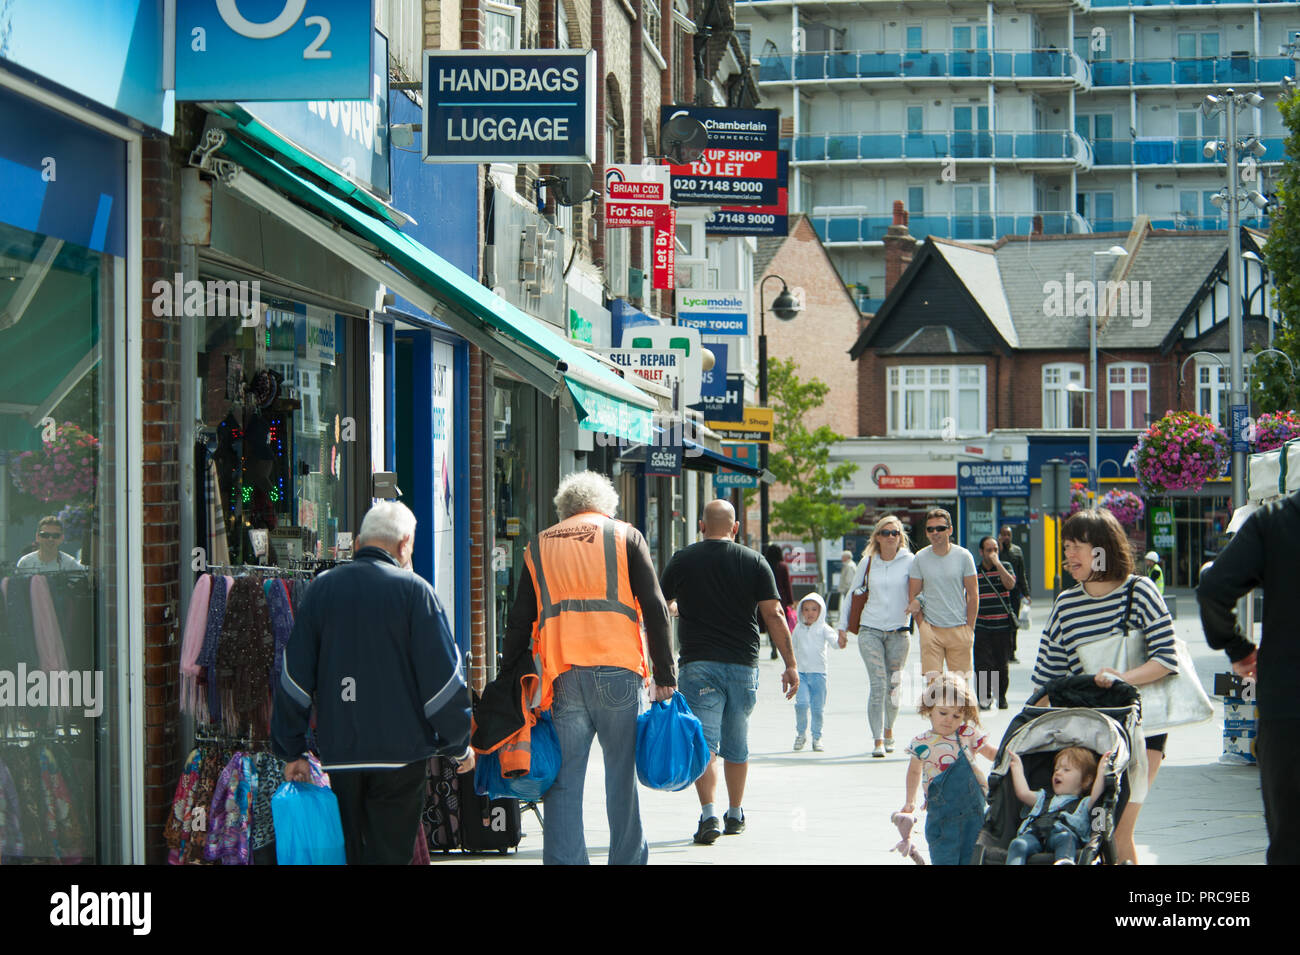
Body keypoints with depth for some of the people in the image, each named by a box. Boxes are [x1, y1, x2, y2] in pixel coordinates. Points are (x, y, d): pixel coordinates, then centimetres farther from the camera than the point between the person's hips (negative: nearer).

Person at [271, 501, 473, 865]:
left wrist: (292, 751, 12)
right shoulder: (413, 590, -5)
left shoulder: (321, 589, 6)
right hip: (400, 751, -3)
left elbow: (295, 675, 7)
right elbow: (442, 673, -5)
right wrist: (459, 745, 6)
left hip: (339, 753, 4)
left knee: (350, 851, 13)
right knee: (389, 854, -1)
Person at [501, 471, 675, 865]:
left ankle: (563, 860, -3)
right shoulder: (624, 536, 9)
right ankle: (628, 858, 9)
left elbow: (520, 621, 12)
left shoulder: (539, 546, 15)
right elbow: (654, 608, 1)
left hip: (563, 677, 1)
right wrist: (664, 676, 3)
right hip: (617, 670, -1)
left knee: (564, 780, 3)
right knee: (622, 774, 6)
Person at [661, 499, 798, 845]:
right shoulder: (754, 562, 3)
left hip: (698, 664, -2)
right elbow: (774, 615, -3)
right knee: (736, 745, 16)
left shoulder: (683, 560, 2)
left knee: (703, 742, -7)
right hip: (743, 665, 2)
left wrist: (675, 608, 38)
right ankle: (735, 814, 27)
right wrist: (790, 664, 1)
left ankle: (708, 815, -22)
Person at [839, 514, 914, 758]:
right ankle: (878, 741, -14)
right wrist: (842, 627, 13)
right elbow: (852, 594, 14)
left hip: (899, 631, 0)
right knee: (877, 684, -11)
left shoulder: (909, 561, 0)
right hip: (870, 629, 0)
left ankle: (888, 731, 32)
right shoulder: (868, 562, 5)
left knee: (892, 685, 7)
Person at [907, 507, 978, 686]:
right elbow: (913, 595, 7)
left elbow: (973, 595, 4)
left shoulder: (963, 556, 0)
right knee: (931, 682, -7)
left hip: (959, 629, 0)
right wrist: (922, 628, 1)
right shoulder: (920, 558, 2)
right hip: (931, 628, 0)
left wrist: (969, 629, 0)